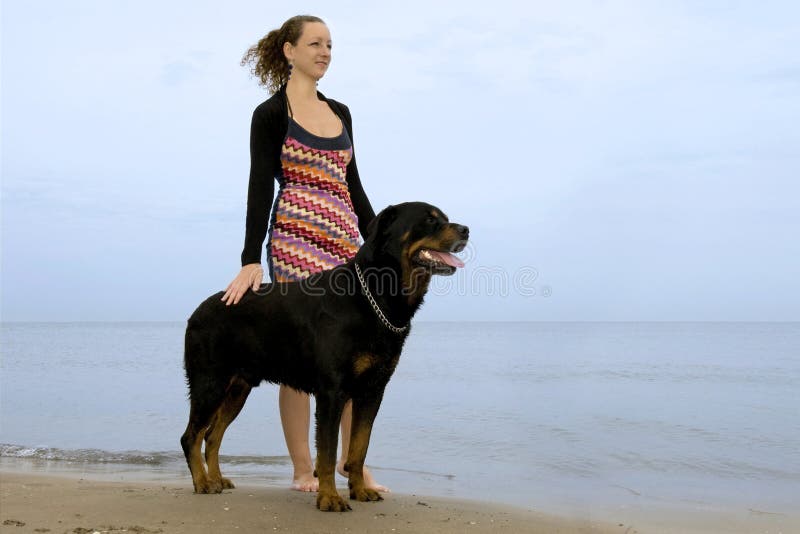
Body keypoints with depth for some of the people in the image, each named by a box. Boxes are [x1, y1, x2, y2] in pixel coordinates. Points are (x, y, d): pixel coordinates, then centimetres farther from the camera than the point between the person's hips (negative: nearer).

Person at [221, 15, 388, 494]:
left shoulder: (340, 113, 17)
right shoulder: (271, 114, 0)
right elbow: (260, 188, -8)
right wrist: (251, 261, -16)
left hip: (346, 241, 6)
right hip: (295, 242, -6)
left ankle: (351, 460, 16)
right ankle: (303, 469, 9)